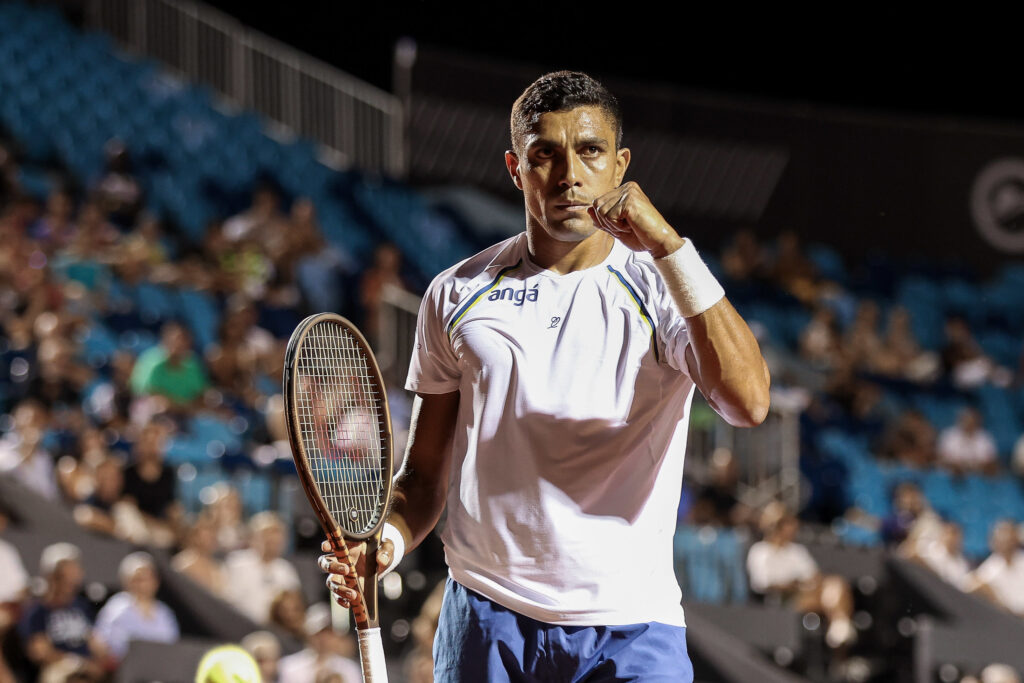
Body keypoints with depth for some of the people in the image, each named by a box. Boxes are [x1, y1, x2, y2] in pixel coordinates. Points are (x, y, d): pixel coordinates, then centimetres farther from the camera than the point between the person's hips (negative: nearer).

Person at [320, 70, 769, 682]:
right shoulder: (457, 294, 9)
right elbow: (426, 472, 13)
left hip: (630, 632, -2)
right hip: (485, 621, 2)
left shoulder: (665, 287, 1)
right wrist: (387, 540, -9)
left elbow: (748, 402, -18)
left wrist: (668, 246, -22)